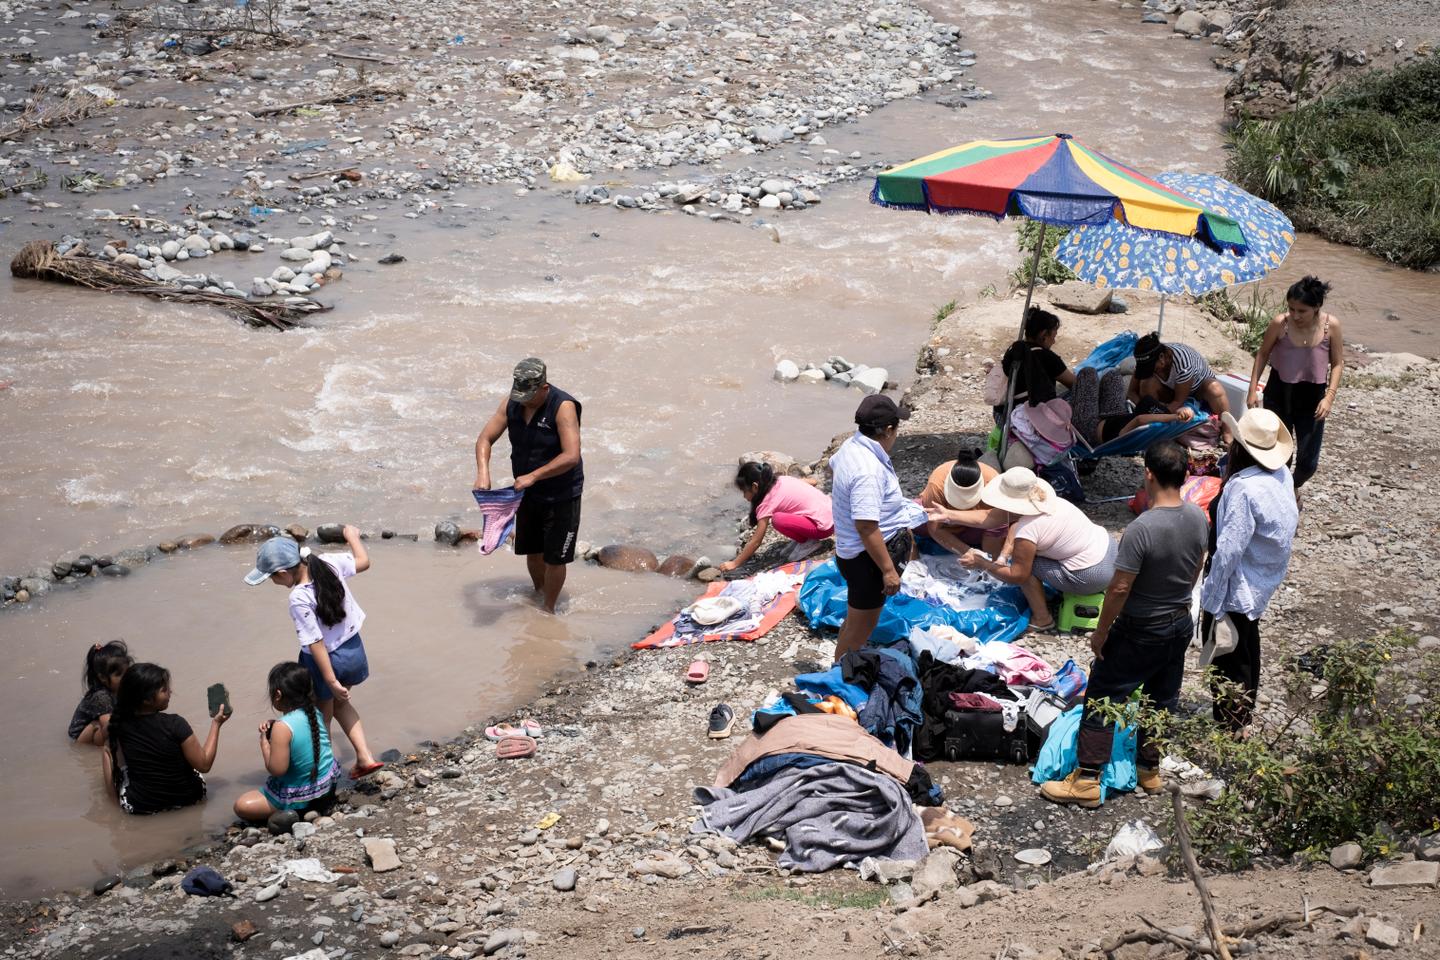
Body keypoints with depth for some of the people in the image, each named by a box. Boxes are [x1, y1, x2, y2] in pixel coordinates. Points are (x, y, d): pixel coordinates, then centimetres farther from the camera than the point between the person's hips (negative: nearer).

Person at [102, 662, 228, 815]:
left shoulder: (119, 723, -12)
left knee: (108, 752, 23)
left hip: (139, 806, 1)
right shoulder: (175, 725, -24)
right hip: (186, 800, -1)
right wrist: (216, 724, -7)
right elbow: (204, 765, -14)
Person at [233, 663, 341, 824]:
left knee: (241, 806, -3)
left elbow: (276, 770, -24)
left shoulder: (282, 728, -26)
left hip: (302, 798, -8)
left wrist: (264, 741, -10)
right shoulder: (316, 712, -4)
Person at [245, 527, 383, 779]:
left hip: (324, 662, -7)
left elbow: (315, 643, -24)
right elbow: (363, 562, 7)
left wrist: (331, 681, -19)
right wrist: (352, 536, 25)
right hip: (353, 650, 7)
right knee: (339, 702, 31)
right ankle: (364, 756, 27)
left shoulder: (299, 599, -28)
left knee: (321, 721, 16)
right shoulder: (328, 562, -12)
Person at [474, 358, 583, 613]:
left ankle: (549, 609, 21)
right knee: (532, 551, 18)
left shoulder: (563, 407, -23)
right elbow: (485, 439, -2)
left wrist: (533, 476, -32)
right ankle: (539, 595, 42)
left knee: (554, 557, 1)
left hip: (561, 496, -6)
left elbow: (571, 456, -31)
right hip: (528, 493, 6)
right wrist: (482, 472, -21)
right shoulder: (512, 404, -5)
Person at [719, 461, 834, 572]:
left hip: (823, 526, -9)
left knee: (778, 520, -23)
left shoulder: (768, 502, -13)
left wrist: (734, 563, -6)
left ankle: (809, 542, -5)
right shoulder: (782, 480, 6)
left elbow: (755, 542, -11)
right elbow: (812, 482, 17)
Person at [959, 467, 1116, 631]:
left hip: (1094, 576, -9)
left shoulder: (1027, 530, -22)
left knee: (1023, 562, -6)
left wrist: (982, 564, -5)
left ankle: (1042, 619, 5)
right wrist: (1002, 558, 7)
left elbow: (1017, 575, -15)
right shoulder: (1043, 501, 2)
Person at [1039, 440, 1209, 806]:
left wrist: (1101, 631, -11)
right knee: (1162, 699, 21)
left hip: (1140, 632, -7)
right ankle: (1150, 768, 35)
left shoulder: (1142, 529, -31)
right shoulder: (1198, 518, -9)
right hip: (1181, 625, 7)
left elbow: (1120, 588, -24)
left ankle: (1087, 780, 10)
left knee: (1103, 700, 6)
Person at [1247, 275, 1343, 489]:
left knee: (1307, 462, 6)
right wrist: (1253, 389, -2)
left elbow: (1337, 363, -5)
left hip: (1312, 396, 1)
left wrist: (1329, 396, -14)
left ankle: (1293, 487, 38)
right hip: (1278, 393, 0)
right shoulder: (1280, 323, -17)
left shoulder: (1331, 326, -16)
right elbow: (1263, 354, -1)